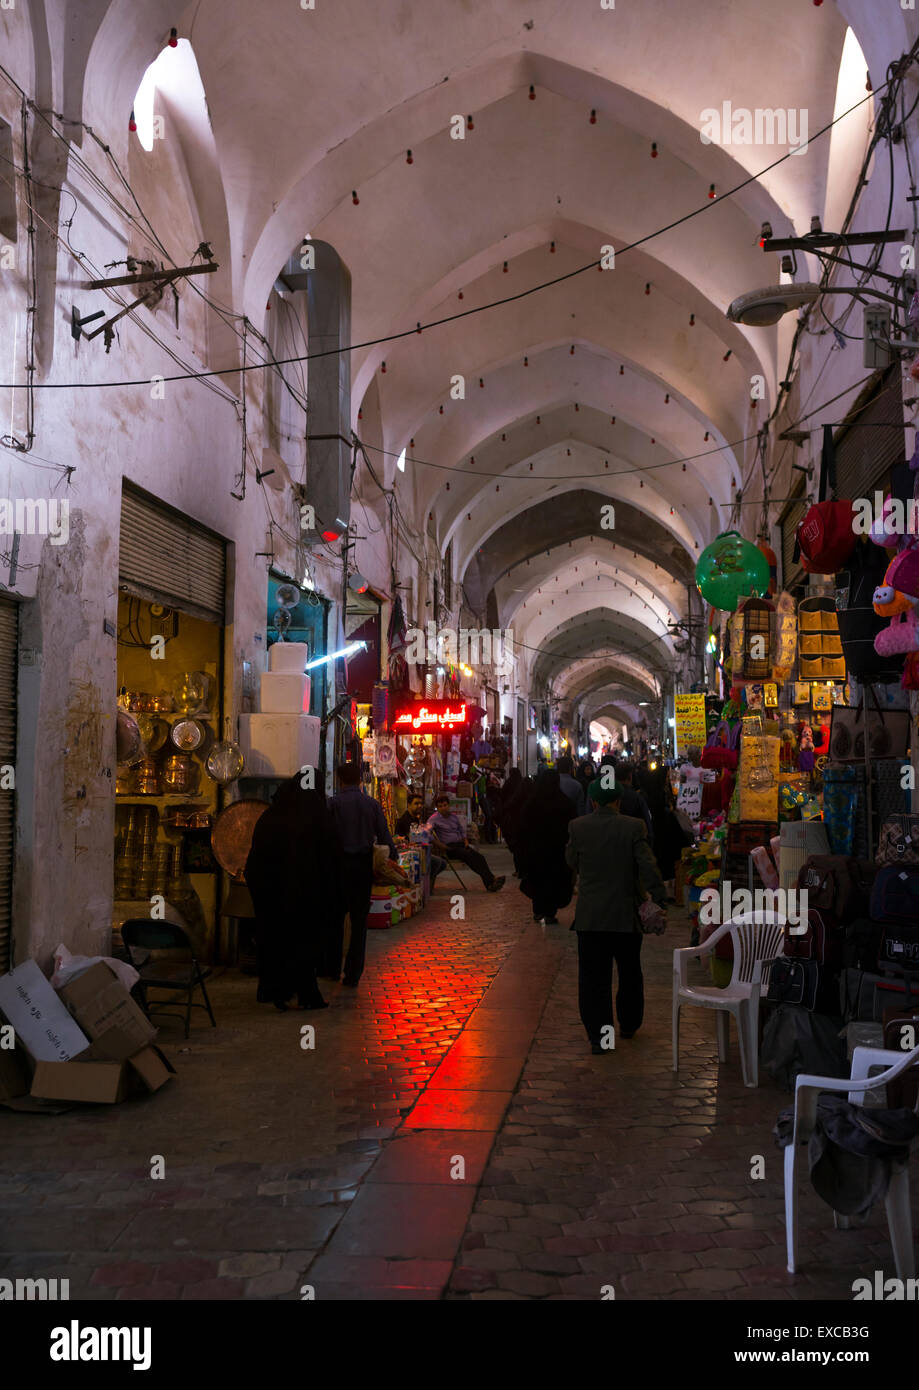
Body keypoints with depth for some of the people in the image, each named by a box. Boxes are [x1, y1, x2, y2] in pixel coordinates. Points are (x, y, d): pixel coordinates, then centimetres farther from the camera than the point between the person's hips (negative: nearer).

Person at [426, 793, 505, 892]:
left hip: (460, 844, 6)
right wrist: (437, 844, -25)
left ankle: (490, 884, -37)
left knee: (480, 857, -22)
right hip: (448, 847, -6)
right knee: (469, 855, -32)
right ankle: (490, 882, -42)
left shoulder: (454, 817, 20)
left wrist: (465, 840, 11)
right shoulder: (434, 819, 0)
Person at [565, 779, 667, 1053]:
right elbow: (647, 867, -12)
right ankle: (628, 1025, 33)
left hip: (589, 916, 0)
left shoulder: (577, 827, -5)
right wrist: (659, 898, -6)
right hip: (626, 915, 0)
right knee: (630, 974, 19)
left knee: (593, 977, 5)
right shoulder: (634, 827, -9)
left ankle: (598, 1036, 4)